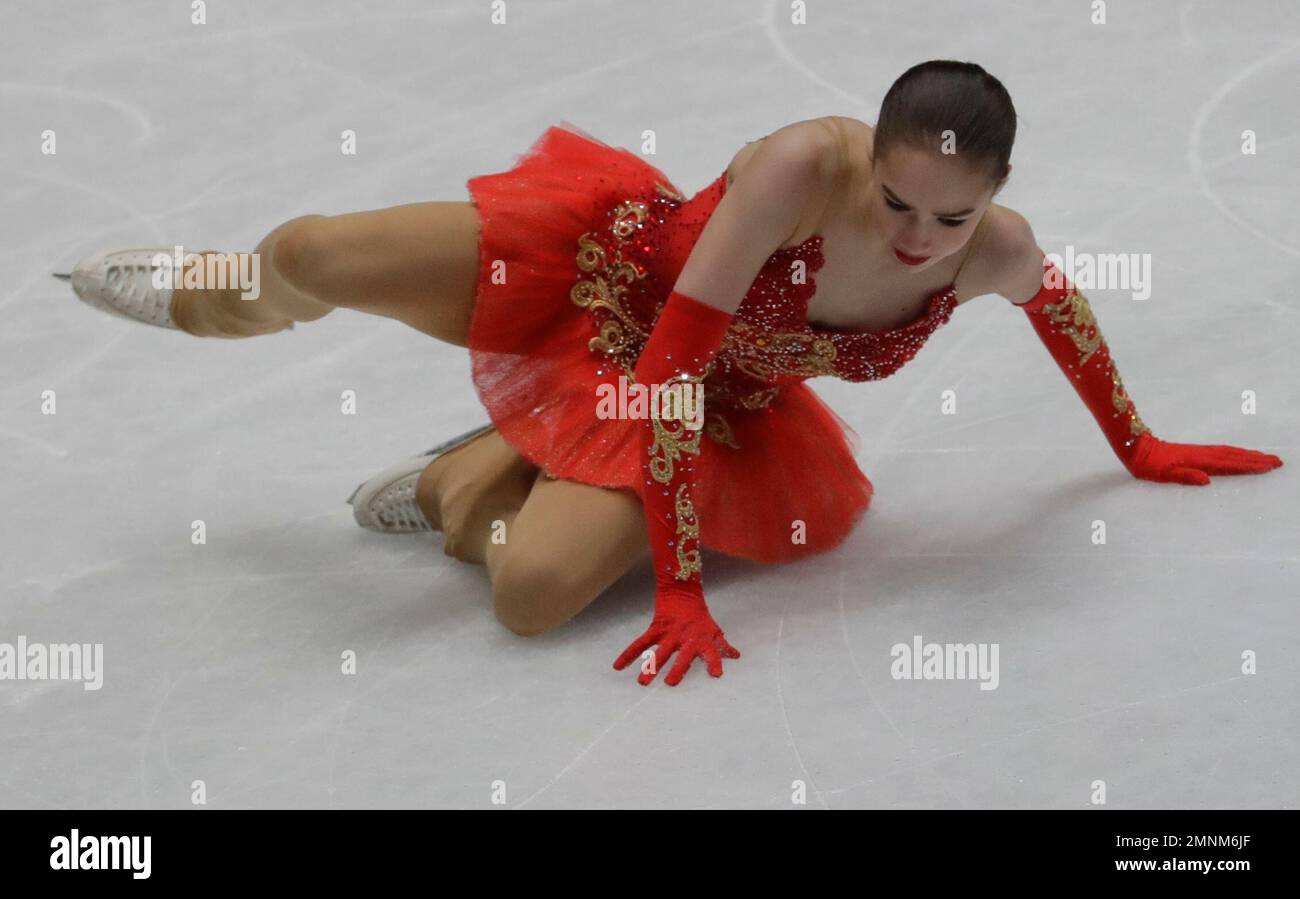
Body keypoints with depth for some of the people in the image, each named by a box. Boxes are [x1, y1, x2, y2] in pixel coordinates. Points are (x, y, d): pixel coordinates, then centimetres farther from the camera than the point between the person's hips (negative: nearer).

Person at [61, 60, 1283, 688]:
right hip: (602, 266, -3)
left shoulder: (999, 254, -21)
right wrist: (681, 589, -32)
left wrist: (1135, 447, 18)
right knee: (306, 257, -15)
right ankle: (196, 303, 26)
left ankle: (461, 471, 15)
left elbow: (1061, 302, 6)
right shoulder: (804, 167, -34)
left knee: (531, 595, -23)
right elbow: (671, 364, -32)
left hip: (707, 411, 3)